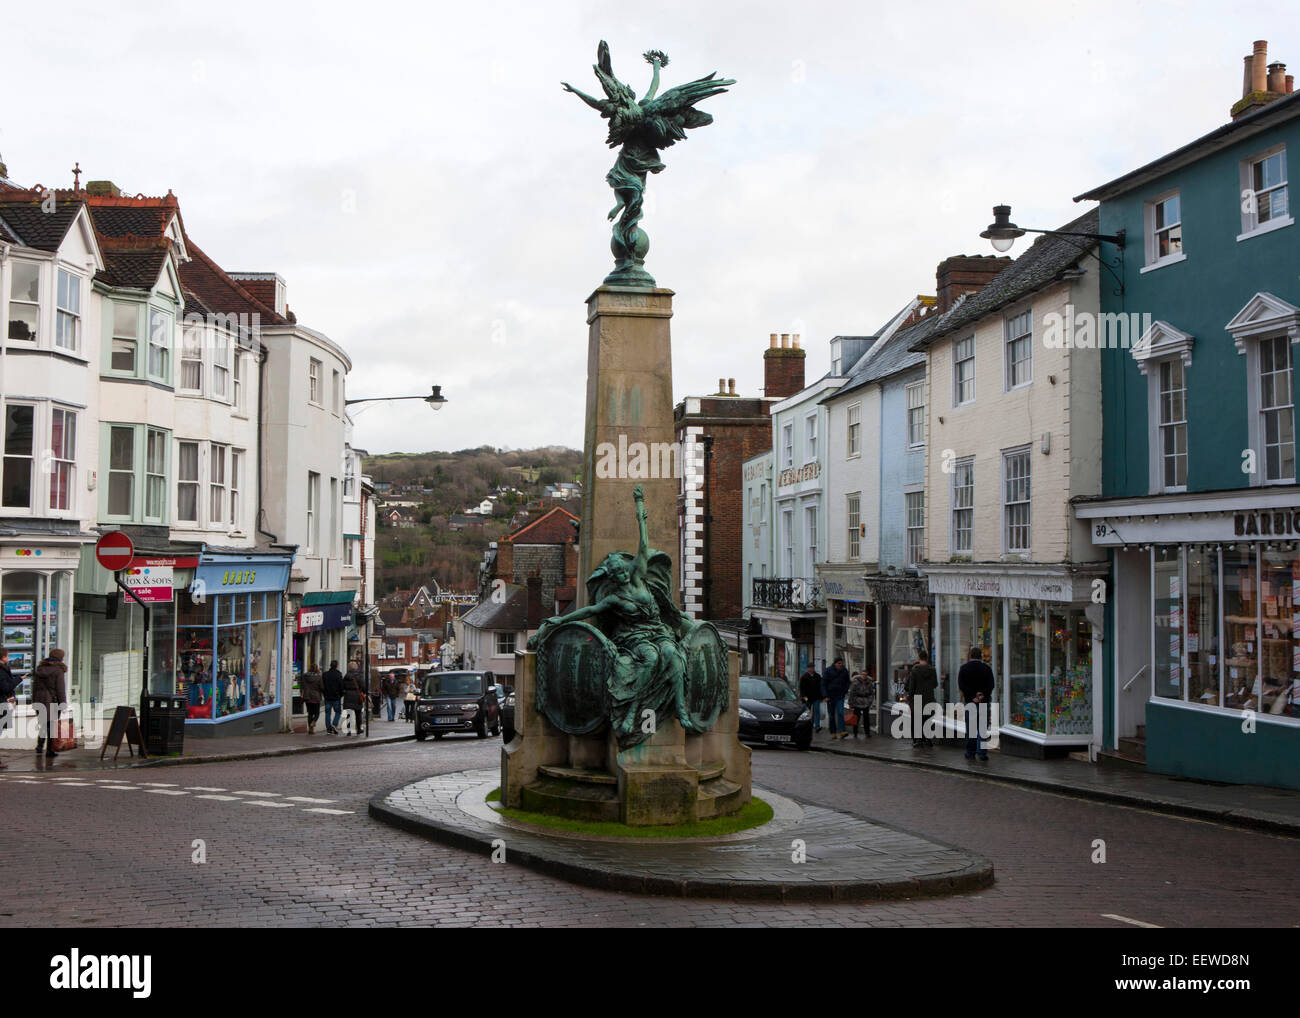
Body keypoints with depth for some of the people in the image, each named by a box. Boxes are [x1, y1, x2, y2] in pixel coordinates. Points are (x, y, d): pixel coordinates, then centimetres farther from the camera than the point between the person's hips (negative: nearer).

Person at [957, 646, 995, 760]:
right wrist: (982, 696, -9)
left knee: (970, 728, 7)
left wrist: (972, 697, -10)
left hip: (969, 702, 1)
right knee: (983, 728, 3)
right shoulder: (987, 668, 0)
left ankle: (970, 753, 9)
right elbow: (990, 686, -7)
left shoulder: (963, 668, 1)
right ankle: (982, 753, -2)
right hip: (984, 702, 0)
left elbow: (961, 685, -7)